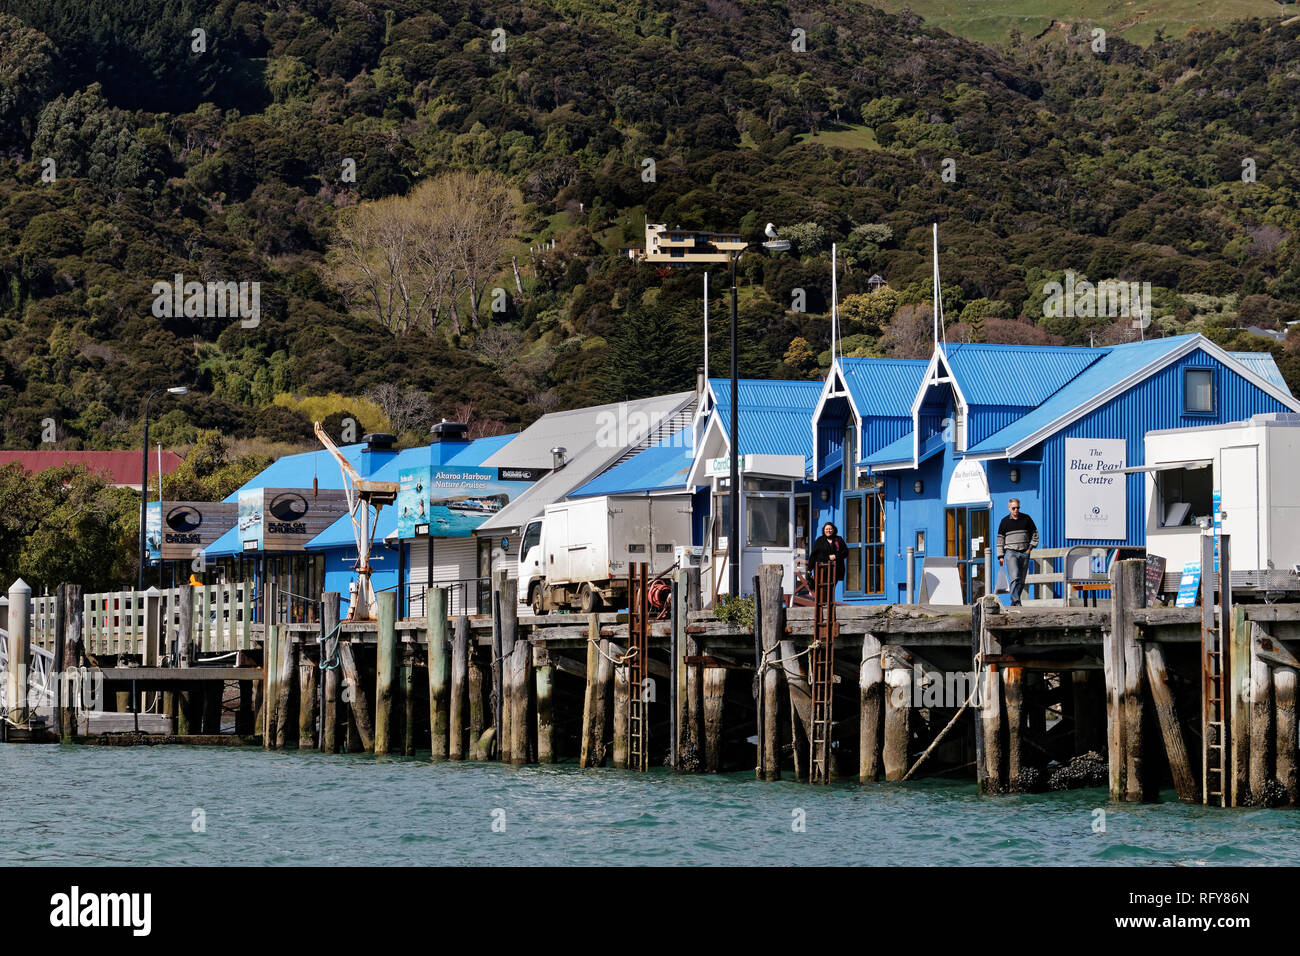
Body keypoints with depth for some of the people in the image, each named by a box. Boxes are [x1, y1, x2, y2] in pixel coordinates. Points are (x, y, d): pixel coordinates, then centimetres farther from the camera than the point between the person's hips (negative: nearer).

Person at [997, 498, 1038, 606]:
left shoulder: (1026, 519, 8)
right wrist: (1000, 556, 1)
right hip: (1011, 552, -2)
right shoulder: (1005, 522, 6)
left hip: (1024, 553, 2)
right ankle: (1016, 600, -25)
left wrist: (1031, 547, 3)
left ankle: (1014, 601, 12)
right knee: (1014, 577, -18)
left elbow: (1034, 533, 15)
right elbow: (1000, 539, 7)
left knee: (1022, 580, 3)